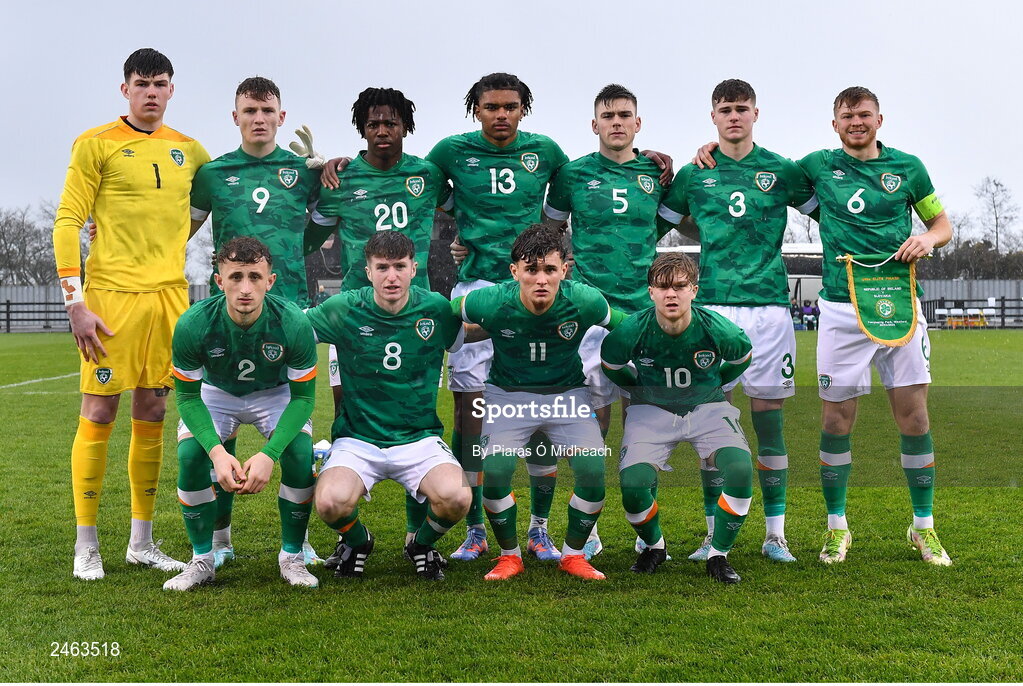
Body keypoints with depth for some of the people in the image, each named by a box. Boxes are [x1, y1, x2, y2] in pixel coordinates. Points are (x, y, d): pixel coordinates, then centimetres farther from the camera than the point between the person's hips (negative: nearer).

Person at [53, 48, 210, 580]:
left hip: (169, 294, 5)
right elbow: (68, 222, -4)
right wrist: (75, 300, -12)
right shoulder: (96, 144, 0)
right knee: (99, 412, -2)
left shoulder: (188, 150, 14)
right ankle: (86, 546, 7)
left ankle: (141, 542, 17)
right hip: (111, 294, -4)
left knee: (151, 413, 8)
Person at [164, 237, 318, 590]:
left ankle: (292, 557, -4)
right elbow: (187, 396, -18)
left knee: (300, 452, -26)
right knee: (190, 453, -25)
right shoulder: (193, 324, -31)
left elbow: (303, 396, -21)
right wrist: (217, 451, -34)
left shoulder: (293, 323, -32)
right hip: (215, 392, 1)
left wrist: (269, 454, -34)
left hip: (275, 393, 0)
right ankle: (202, 560, -3)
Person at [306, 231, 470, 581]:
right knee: (331, 502, -29)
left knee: (456, 499, -27)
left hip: (419, 438, 1)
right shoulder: (345, 309, -6)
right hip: (357, 439, 0)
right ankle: (357, 541, 11)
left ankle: (422, 544, 11)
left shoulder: (437, 309, -3)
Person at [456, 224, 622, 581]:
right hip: (507, 393, -1)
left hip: (568, 393, 1)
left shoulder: (585, 301, -22)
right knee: (494, 470, -21)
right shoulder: (491, 303, -24)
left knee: (593, 470, -18)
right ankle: (509, 556, 6)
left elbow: (623, 327, 0)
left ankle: (573, 555, 8)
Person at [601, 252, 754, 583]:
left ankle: (718, 555, -2)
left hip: (707, 407, 0)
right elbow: (611, 364, 3)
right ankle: (654, 546, 12)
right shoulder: (630, 331, -21)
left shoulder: (717, 330, -21)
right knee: (632, 483, -22)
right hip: (651, 410, 0)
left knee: (740, 469, -25)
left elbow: (743, 355, 5)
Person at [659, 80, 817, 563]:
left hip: (769, 305, 0)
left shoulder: (781, 171, 8)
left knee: (769, 417, 2)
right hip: (712, 306, 0)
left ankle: (775, 534, 9)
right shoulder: (694, 175, 9)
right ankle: (715, 533, 9)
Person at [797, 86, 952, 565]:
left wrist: (927, 239, -7)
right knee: (837, 422, 1)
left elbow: (942, 224, 16)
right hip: (841, 310, 0)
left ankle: (924, 528, 15)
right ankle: (836, 527, 16)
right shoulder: (819, 166, 7)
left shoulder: (907, 167, 8)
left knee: (914, 420, 1)